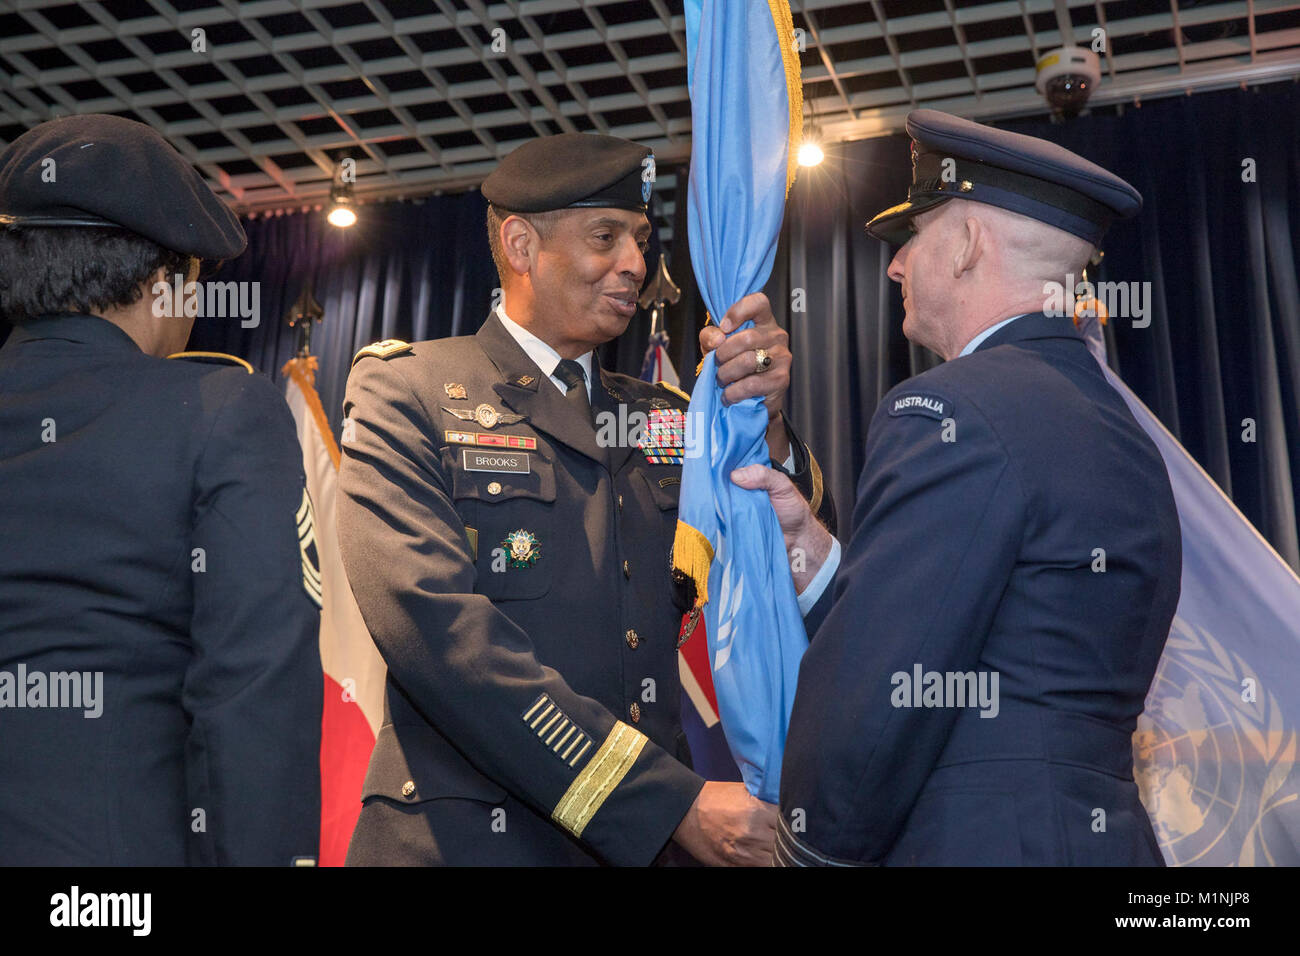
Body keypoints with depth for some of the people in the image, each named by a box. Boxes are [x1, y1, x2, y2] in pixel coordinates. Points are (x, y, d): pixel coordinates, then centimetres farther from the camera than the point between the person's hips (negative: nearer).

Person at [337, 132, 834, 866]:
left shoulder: (663, 419, 12)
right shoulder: (405, 389, -3)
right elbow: (434, 623, -17)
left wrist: (766, 427, -16)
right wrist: (672, 803, -21)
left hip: (654, 840, 5)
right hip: (473, 838, -4)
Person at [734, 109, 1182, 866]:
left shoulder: (952, 410, -16)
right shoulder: (1124, 436, 12)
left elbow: (873, 698, -20)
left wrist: (807, 849, -4)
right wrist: (812, 547, 7)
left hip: (982, 841, -9)